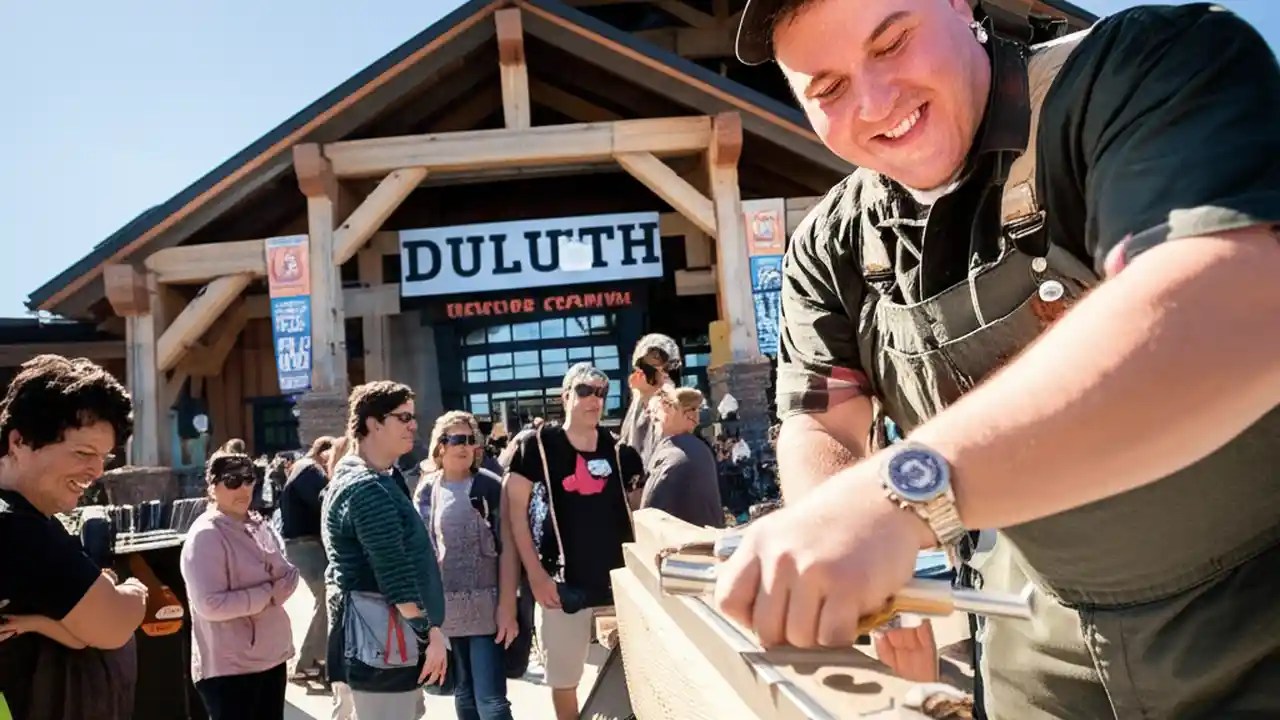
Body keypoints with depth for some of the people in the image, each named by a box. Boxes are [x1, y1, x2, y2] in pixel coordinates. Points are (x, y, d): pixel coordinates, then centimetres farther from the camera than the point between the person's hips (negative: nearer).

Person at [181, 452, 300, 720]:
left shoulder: (260, 526, 8)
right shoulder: (205, 536, -15)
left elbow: (289, 575, 7)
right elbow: (211, 605, -23)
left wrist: (271, 595, -13)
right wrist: (267, 593, -14)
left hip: (272, 656, 7)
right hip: (228, 666, -7)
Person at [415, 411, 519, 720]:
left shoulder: (491, 487, -5)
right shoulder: (426, 492, 6)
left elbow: (507, 548, -8)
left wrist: (507, 606, -13)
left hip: (487, 609, -4)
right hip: (447, 610, 4)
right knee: (464, 692, 14)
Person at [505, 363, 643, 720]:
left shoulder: (617, 449, 5)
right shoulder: (536, 444, -4)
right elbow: (516, 509, -5)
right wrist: (536, 573, -10)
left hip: (619, 577, 3)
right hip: (564, 581, -2)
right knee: (563, 678, 9)